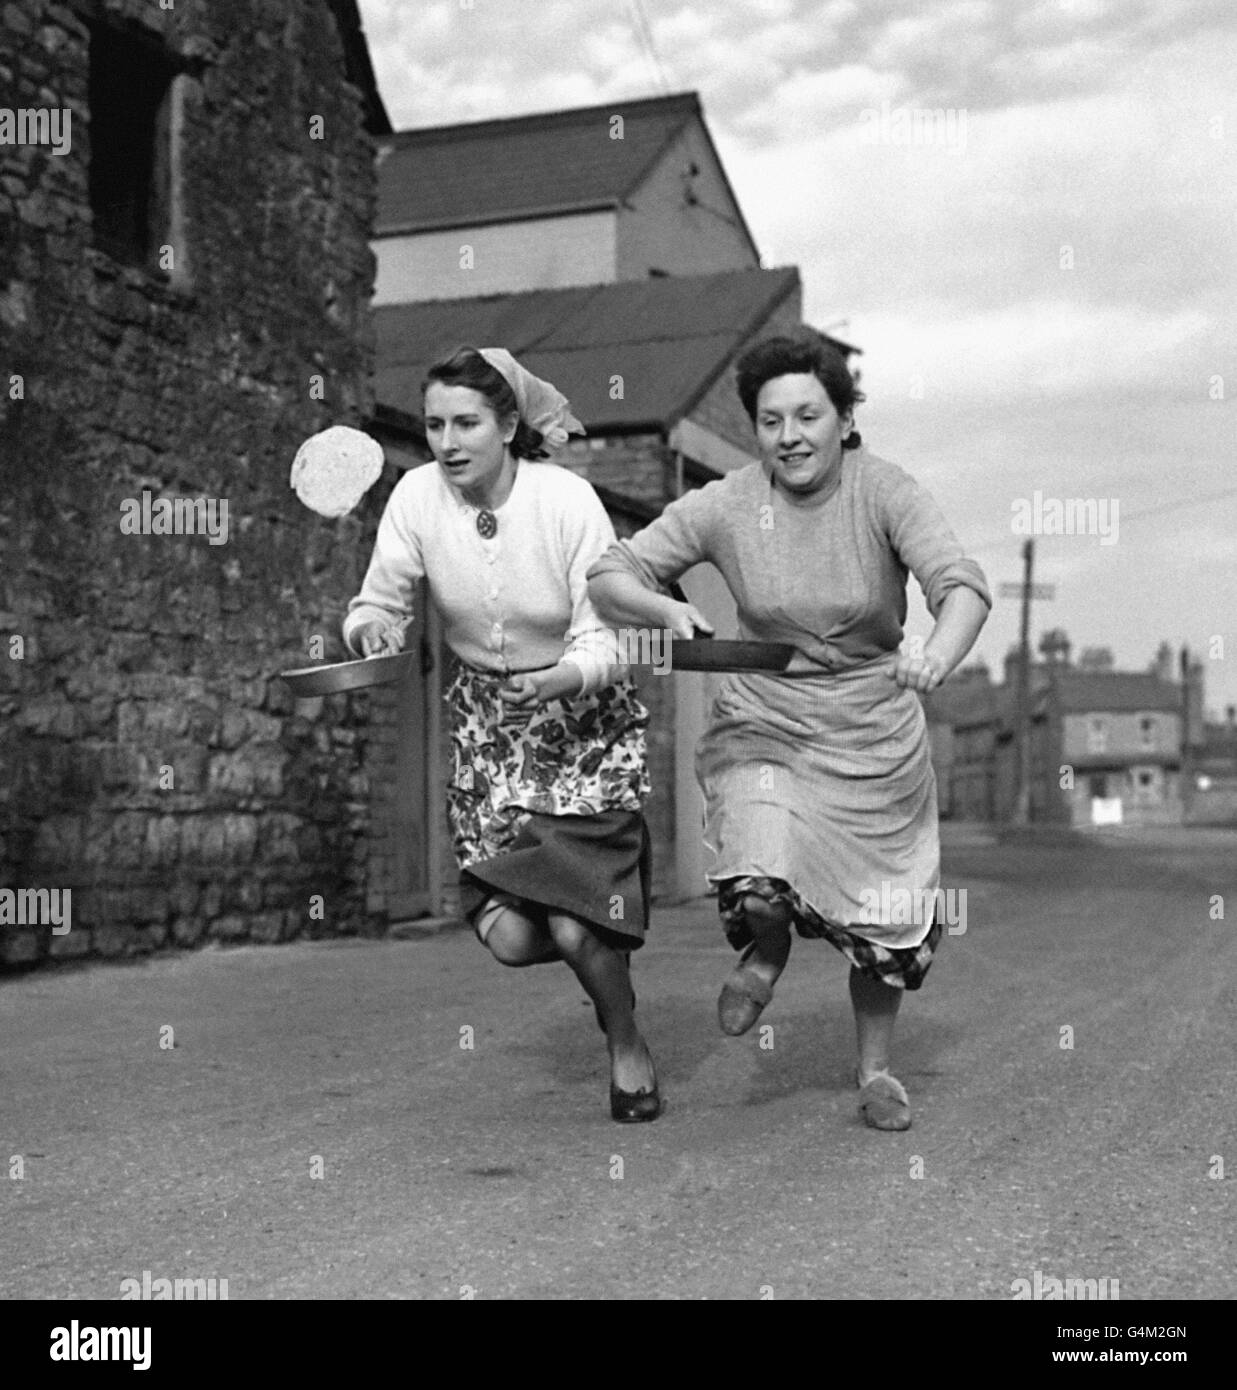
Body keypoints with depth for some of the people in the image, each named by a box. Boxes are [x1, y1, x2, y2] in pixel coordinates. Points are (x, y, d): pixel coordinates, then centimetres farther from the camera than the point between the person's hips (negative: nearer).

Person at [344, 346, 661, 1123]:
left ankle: (628, 1047, 20)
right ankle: (605, 946, 29)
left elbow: (604, 641, -17)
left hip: (586, 715, -3)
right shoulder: (418, 496, -12)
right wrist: (374, 630, -25)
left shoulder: (568, 500, -20)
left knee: (574, 927, -13)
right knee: (509, 937, -8)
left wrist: (557, 679, -37)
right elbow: (377, 604, -2)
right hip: (486, 717, 3)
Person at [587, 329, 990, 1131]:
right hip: (764, 725, 0)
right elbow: (610, 576, -7)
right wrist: (667, 609, -28)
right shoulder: (727, 506, -10)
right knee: (762, 880, -25)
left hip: (875, 736, 1)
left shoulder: (884, 493, -14)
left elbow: (962, 584, -25)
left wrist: (939, 657, -46)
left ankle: (876, 1070, 36)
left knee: (889, 928, 7)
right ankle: (767, 951, 15)